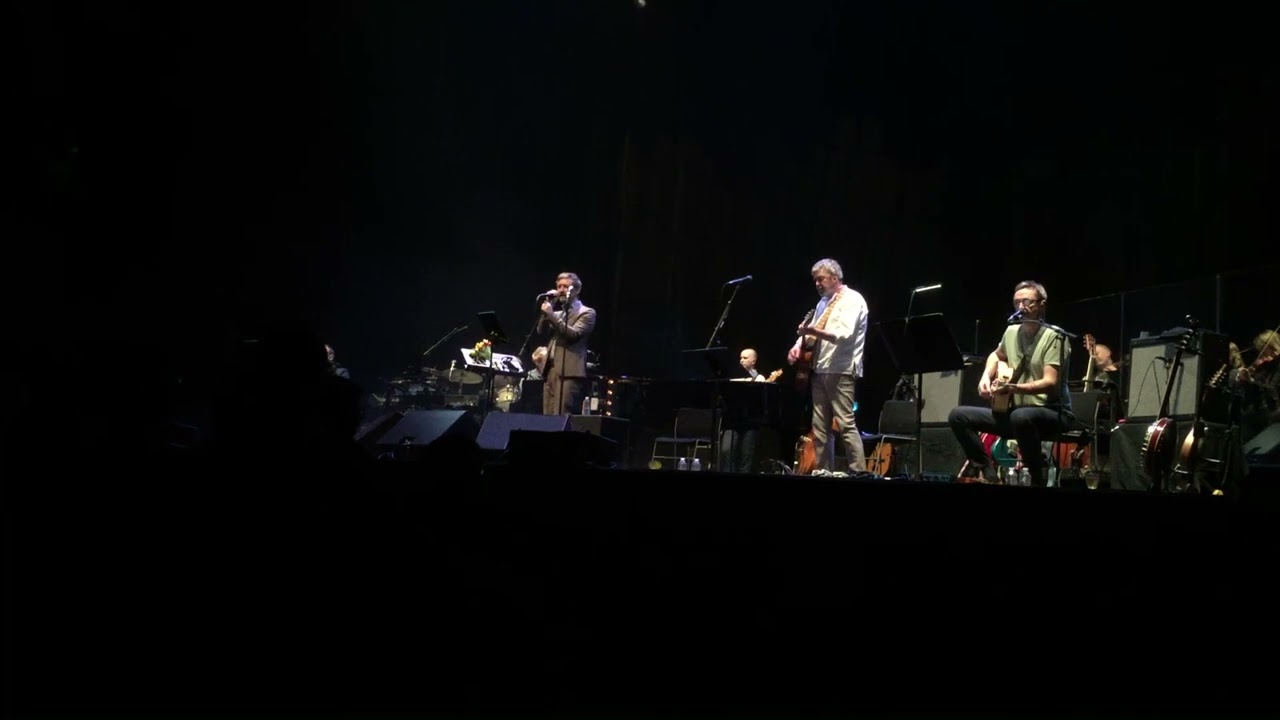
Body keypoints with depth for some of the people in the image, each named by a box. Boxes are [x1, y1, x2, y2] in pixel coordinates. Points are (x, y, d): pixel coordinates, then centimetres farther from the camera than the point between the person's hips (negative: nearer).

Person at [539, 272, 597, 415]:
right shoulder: (557, 313, 24)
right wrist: (546, 313, 0)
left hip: (569, 371, -7)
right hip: (550, 369, 7)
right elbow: (541, 330, 10)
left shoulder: (586, 313, 3)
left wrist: (551, 314, -14)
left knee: (562, 418, -16)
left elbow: (574, 334, -13)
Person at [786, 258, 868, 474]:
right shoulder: (824, 302, 19)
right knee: (819, 426, 6)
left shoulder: (852, 299, -7)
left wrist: (815, 331, -31)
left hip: (840, 371, -8)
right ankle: (821, 471, 9)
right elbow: (812, 331, 22)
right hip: (819, 370, 8)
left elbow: (845, 335, -20)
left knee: (846, 424, -12)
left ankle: (859, 472, -11)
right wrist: (799, 344, 0)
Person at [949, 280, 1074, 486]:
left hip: (1052, 413, -7)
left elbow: (1051, 383, -23)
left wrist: (1014, 388, -37)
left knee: (1021, 417, -42)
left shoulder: (1053, 336, -12)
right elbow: (997, 355, 30)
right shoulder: (1011, 332, 8)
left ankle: (1037, 478, -22)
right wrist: (986, 377, 9)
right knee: (958, 416, -6)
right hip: (1015, 410, 7)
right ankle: (987, 473, 0)